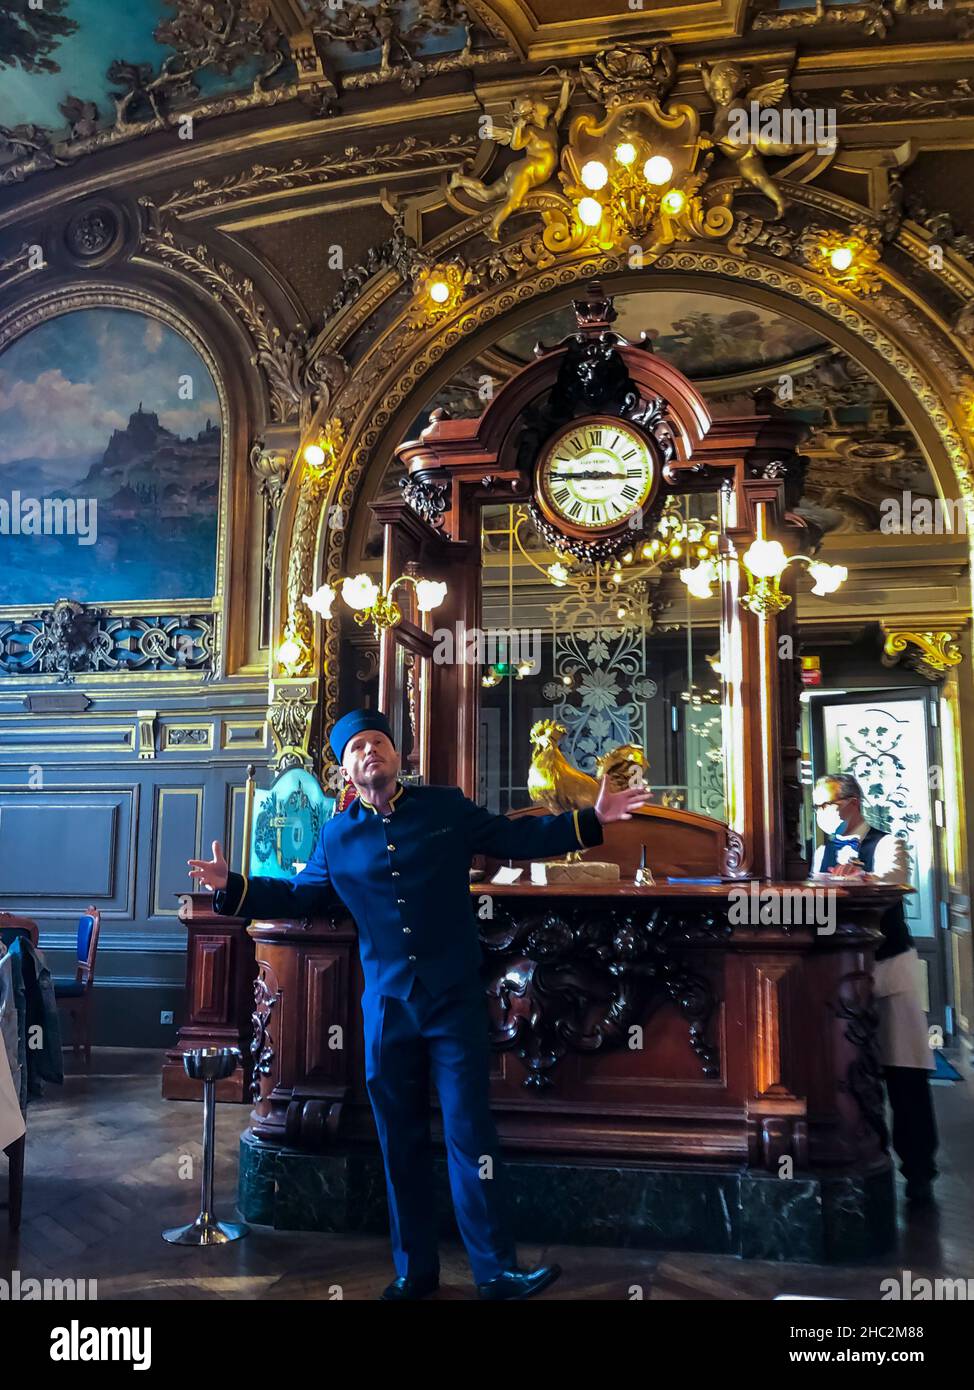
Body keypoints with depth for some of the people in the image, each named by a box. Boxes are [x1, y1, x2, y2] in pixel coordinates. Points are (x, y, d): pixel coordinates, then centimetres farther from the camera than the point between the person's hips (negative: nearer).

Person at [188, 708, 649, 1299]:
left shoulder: (447, 808, 1)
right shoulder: (337, 837, 6)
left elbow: (518, 838, 6)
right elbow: (298, 897, 17)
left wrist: (591, 819, -2)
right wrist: (233, 887, 7)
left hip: (456, 1002, -2)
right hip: (387, 1008, 3)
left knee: (470, 1136, -2)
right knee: (401, 1143, 12)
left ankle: (498, 1271, 8)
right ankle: (415, 1270, 26)